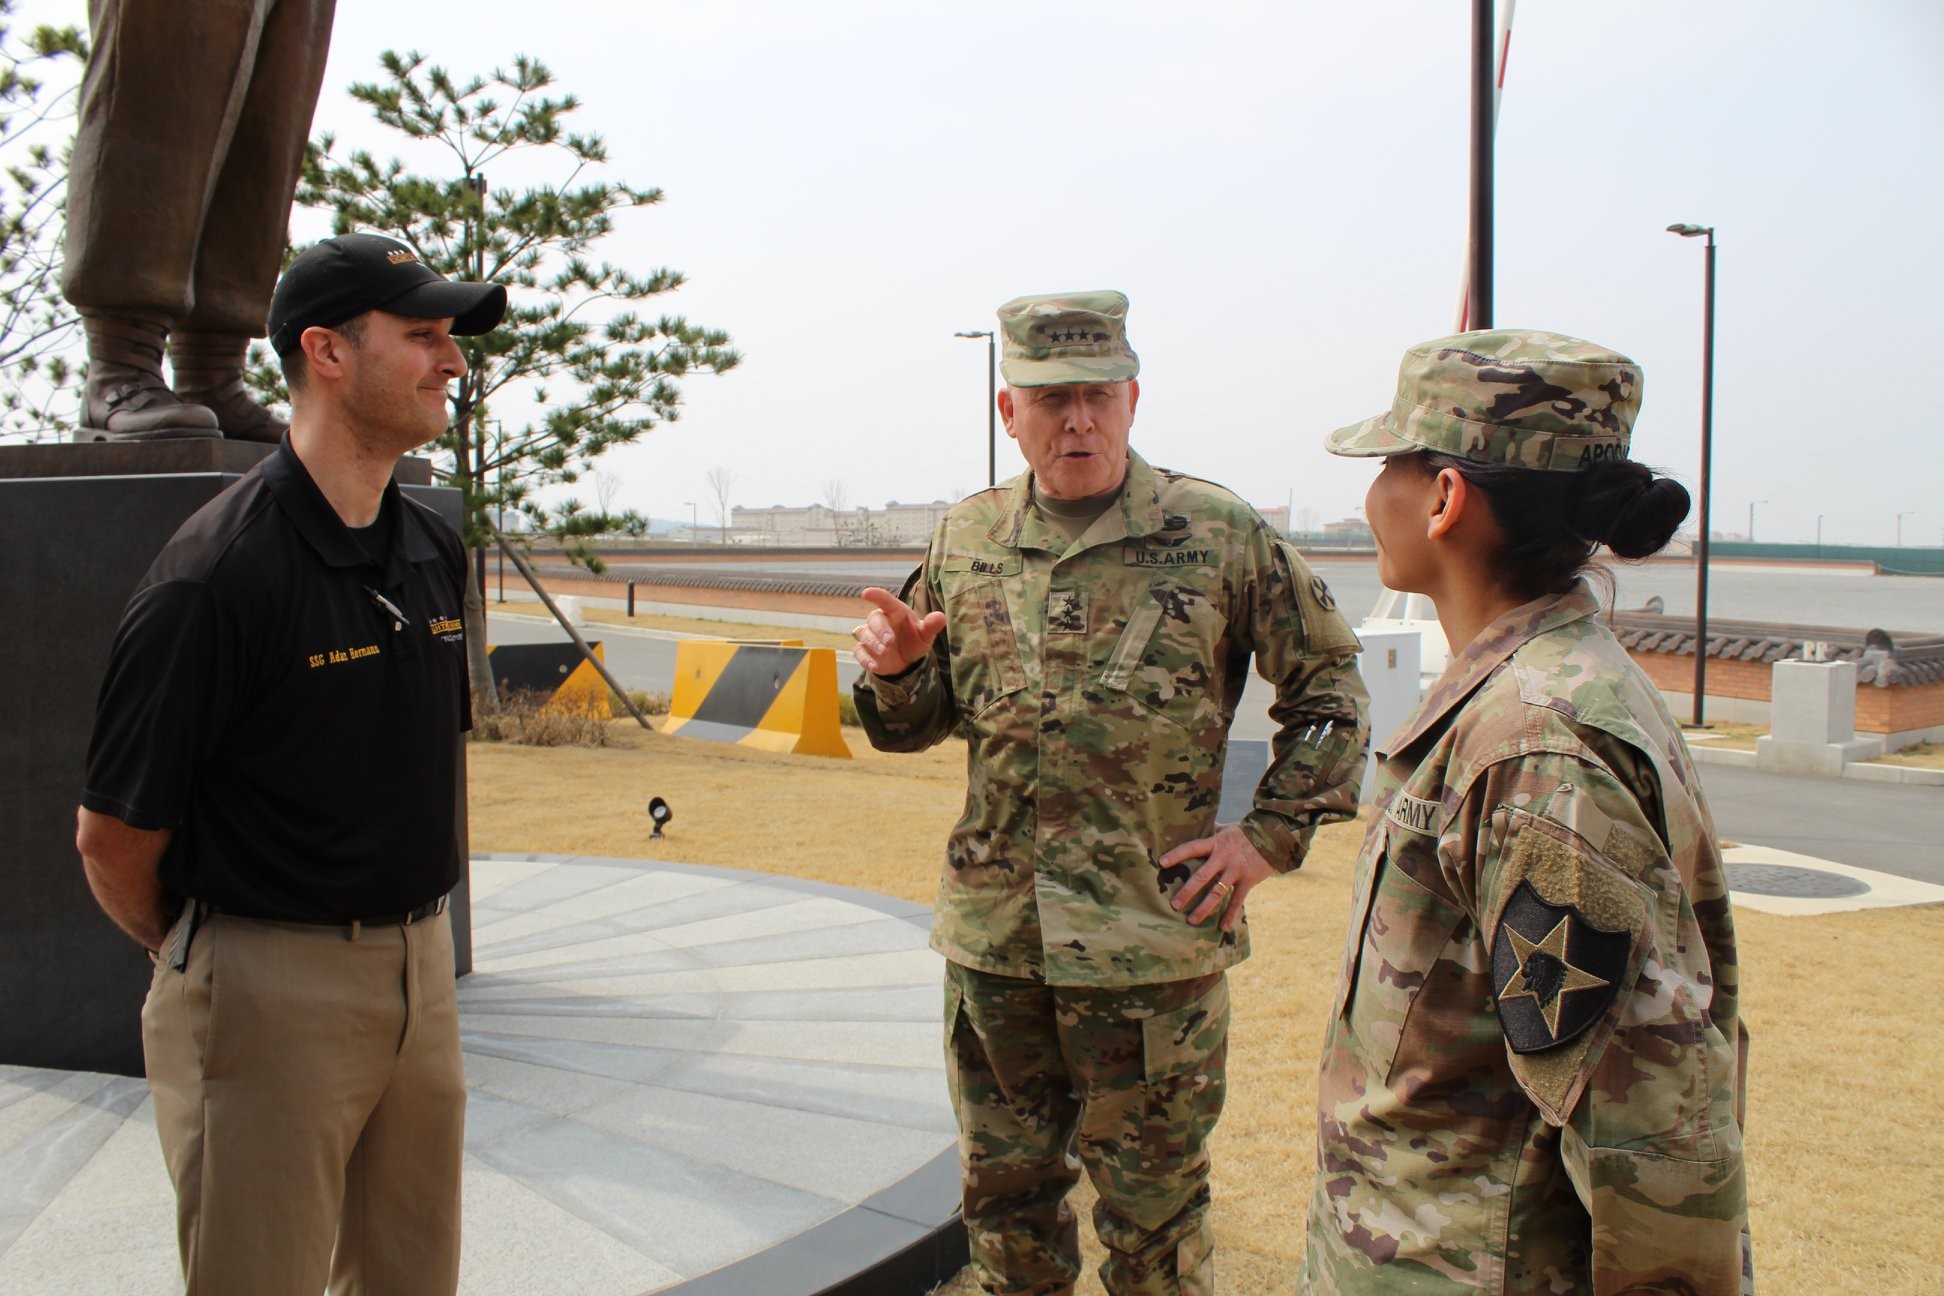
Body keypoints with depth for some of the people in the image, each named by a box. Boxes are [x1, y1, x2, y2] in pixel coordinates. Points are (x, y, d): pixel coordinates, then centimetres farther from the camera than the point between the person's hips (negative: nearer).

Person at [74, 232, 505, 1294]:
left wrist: (409, 924, 16)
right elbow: (115, 837, -11)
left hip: (420, 970, 7)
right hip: (271, 994, -7)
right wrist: (203, 960, 5)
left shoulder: (433, 551, 6)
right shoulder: (217, 574, -18)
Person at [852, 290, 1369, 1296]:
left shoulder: (1220, 536, -6)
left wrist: (1272, 833, -5)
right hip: (991, 935, 4)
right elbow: (919, 722, 12)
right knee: (1005, 1195, 18)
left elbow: (1328, 682, 3)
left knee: (1151, 1213, 11)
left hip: (1153, 939, -3)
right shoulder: (966, 540, 5)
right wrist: (895, 667, -10)